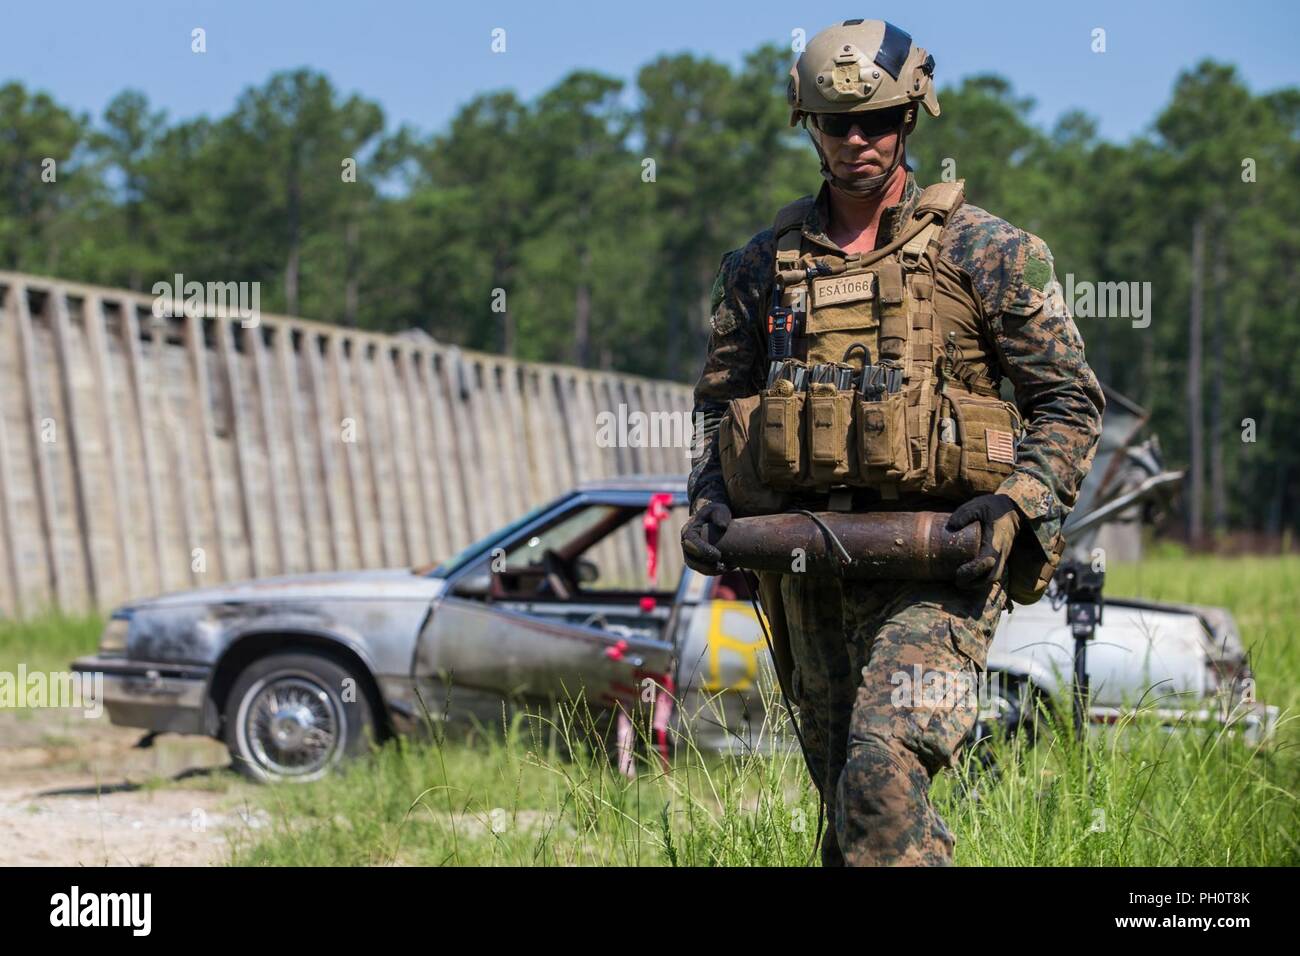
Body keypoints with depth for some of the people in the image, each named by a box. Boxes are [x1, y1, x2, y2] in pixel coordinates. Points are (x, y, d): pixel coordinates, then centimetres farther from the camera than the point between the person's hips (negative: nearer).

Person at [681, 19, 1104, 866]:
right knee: (848, 799, 9)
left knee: (884, 773, -24)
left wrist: (1021, 507, -13)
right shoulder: (763, 263, 12)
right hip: (809, 569, 5)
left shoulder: (989, 252, 2)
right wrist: (709, 500, 3)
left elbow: (1071, 400, 2)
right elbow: (719, 400, 21)